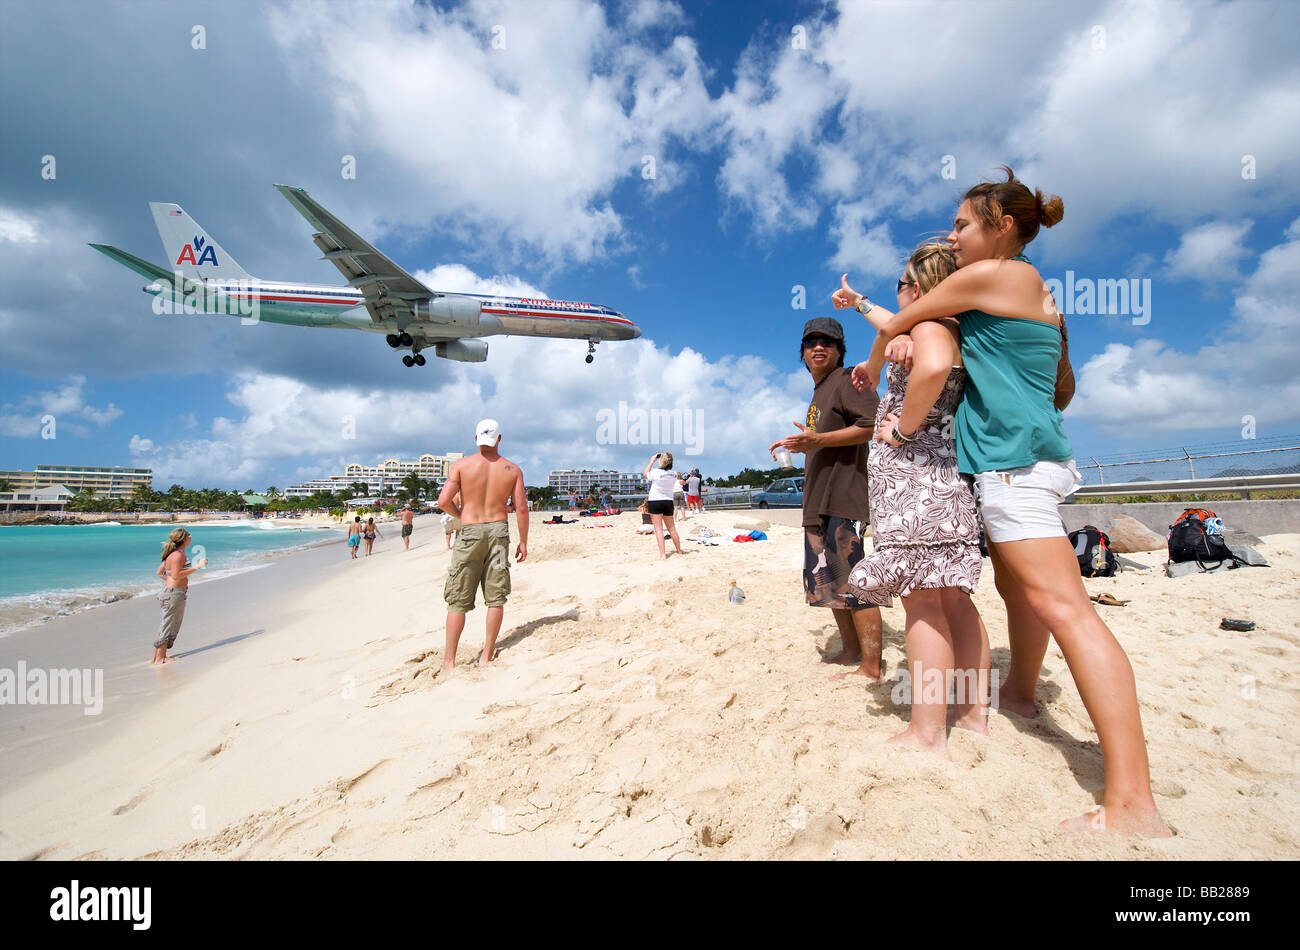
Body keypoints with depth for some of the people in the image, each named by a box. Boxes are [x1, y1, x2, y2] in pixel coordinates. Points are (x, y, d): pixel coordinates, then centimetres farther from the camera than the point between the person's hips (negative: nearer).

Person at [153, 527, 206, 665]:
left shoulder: (172, 554, 14)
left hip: (168, 591, 10)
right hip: (174, 593, -10)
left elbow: (159, 573, 19)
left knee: (168, 626, 15)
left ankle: (159, 656, 21)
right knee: (168, 626, -3)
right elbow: (176, 575, -24)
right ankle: (159, 659, 3)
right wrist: (197, 567, -22)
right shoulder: (179, 554, -16)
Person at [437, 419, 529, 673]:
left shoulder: (462, 464, -3)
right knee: (495, 597, 9)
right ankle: (486, 656, 15)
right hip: (499, 530, 1)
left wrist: (461, 516, 9)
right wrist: (523, 542, 6)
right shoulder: (513, 469, 3)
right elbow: (521, 508, -1)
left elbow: (444, 501, -10)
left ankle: (449, 661, 10)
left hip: (469, 531, -1)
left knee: (458, 600, 6)